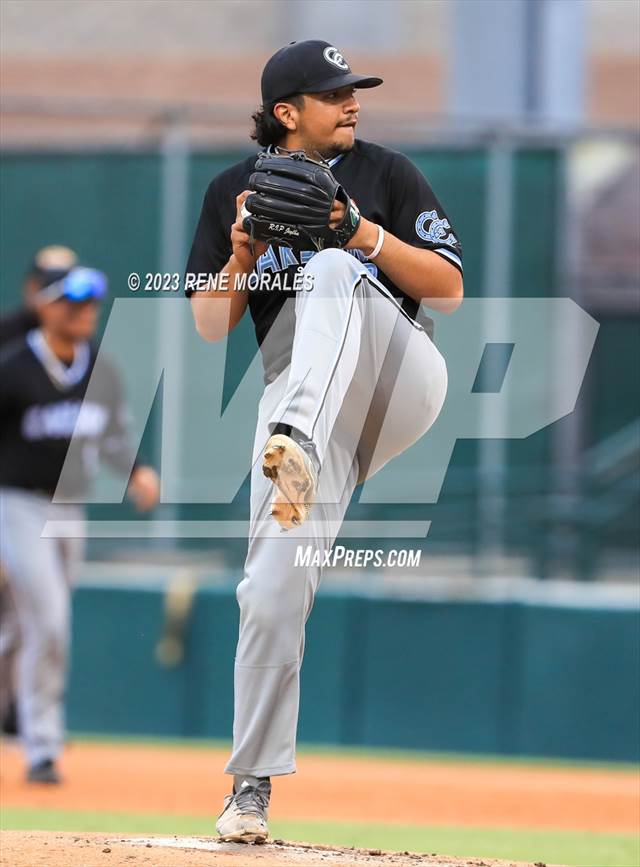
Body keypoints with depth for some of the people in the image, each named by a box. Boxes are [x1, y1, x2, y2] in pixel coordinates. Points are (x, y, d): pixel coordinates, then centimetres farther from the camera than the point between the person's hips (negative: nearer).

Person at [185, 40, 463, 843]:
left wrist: (365, 234, -11)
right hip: (296, 389, 2)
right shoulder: (234, 191, 14)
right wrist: (243, 254, -8)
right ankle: (252, 786, -4)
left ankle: (299, 450, -55)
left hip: (401, 375, -2)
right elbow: (210, 325, 11)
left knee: (330, 270, -32)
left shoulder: (385, 173, 9)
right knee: (275, 588, -13)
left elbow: (449, 288, 3)